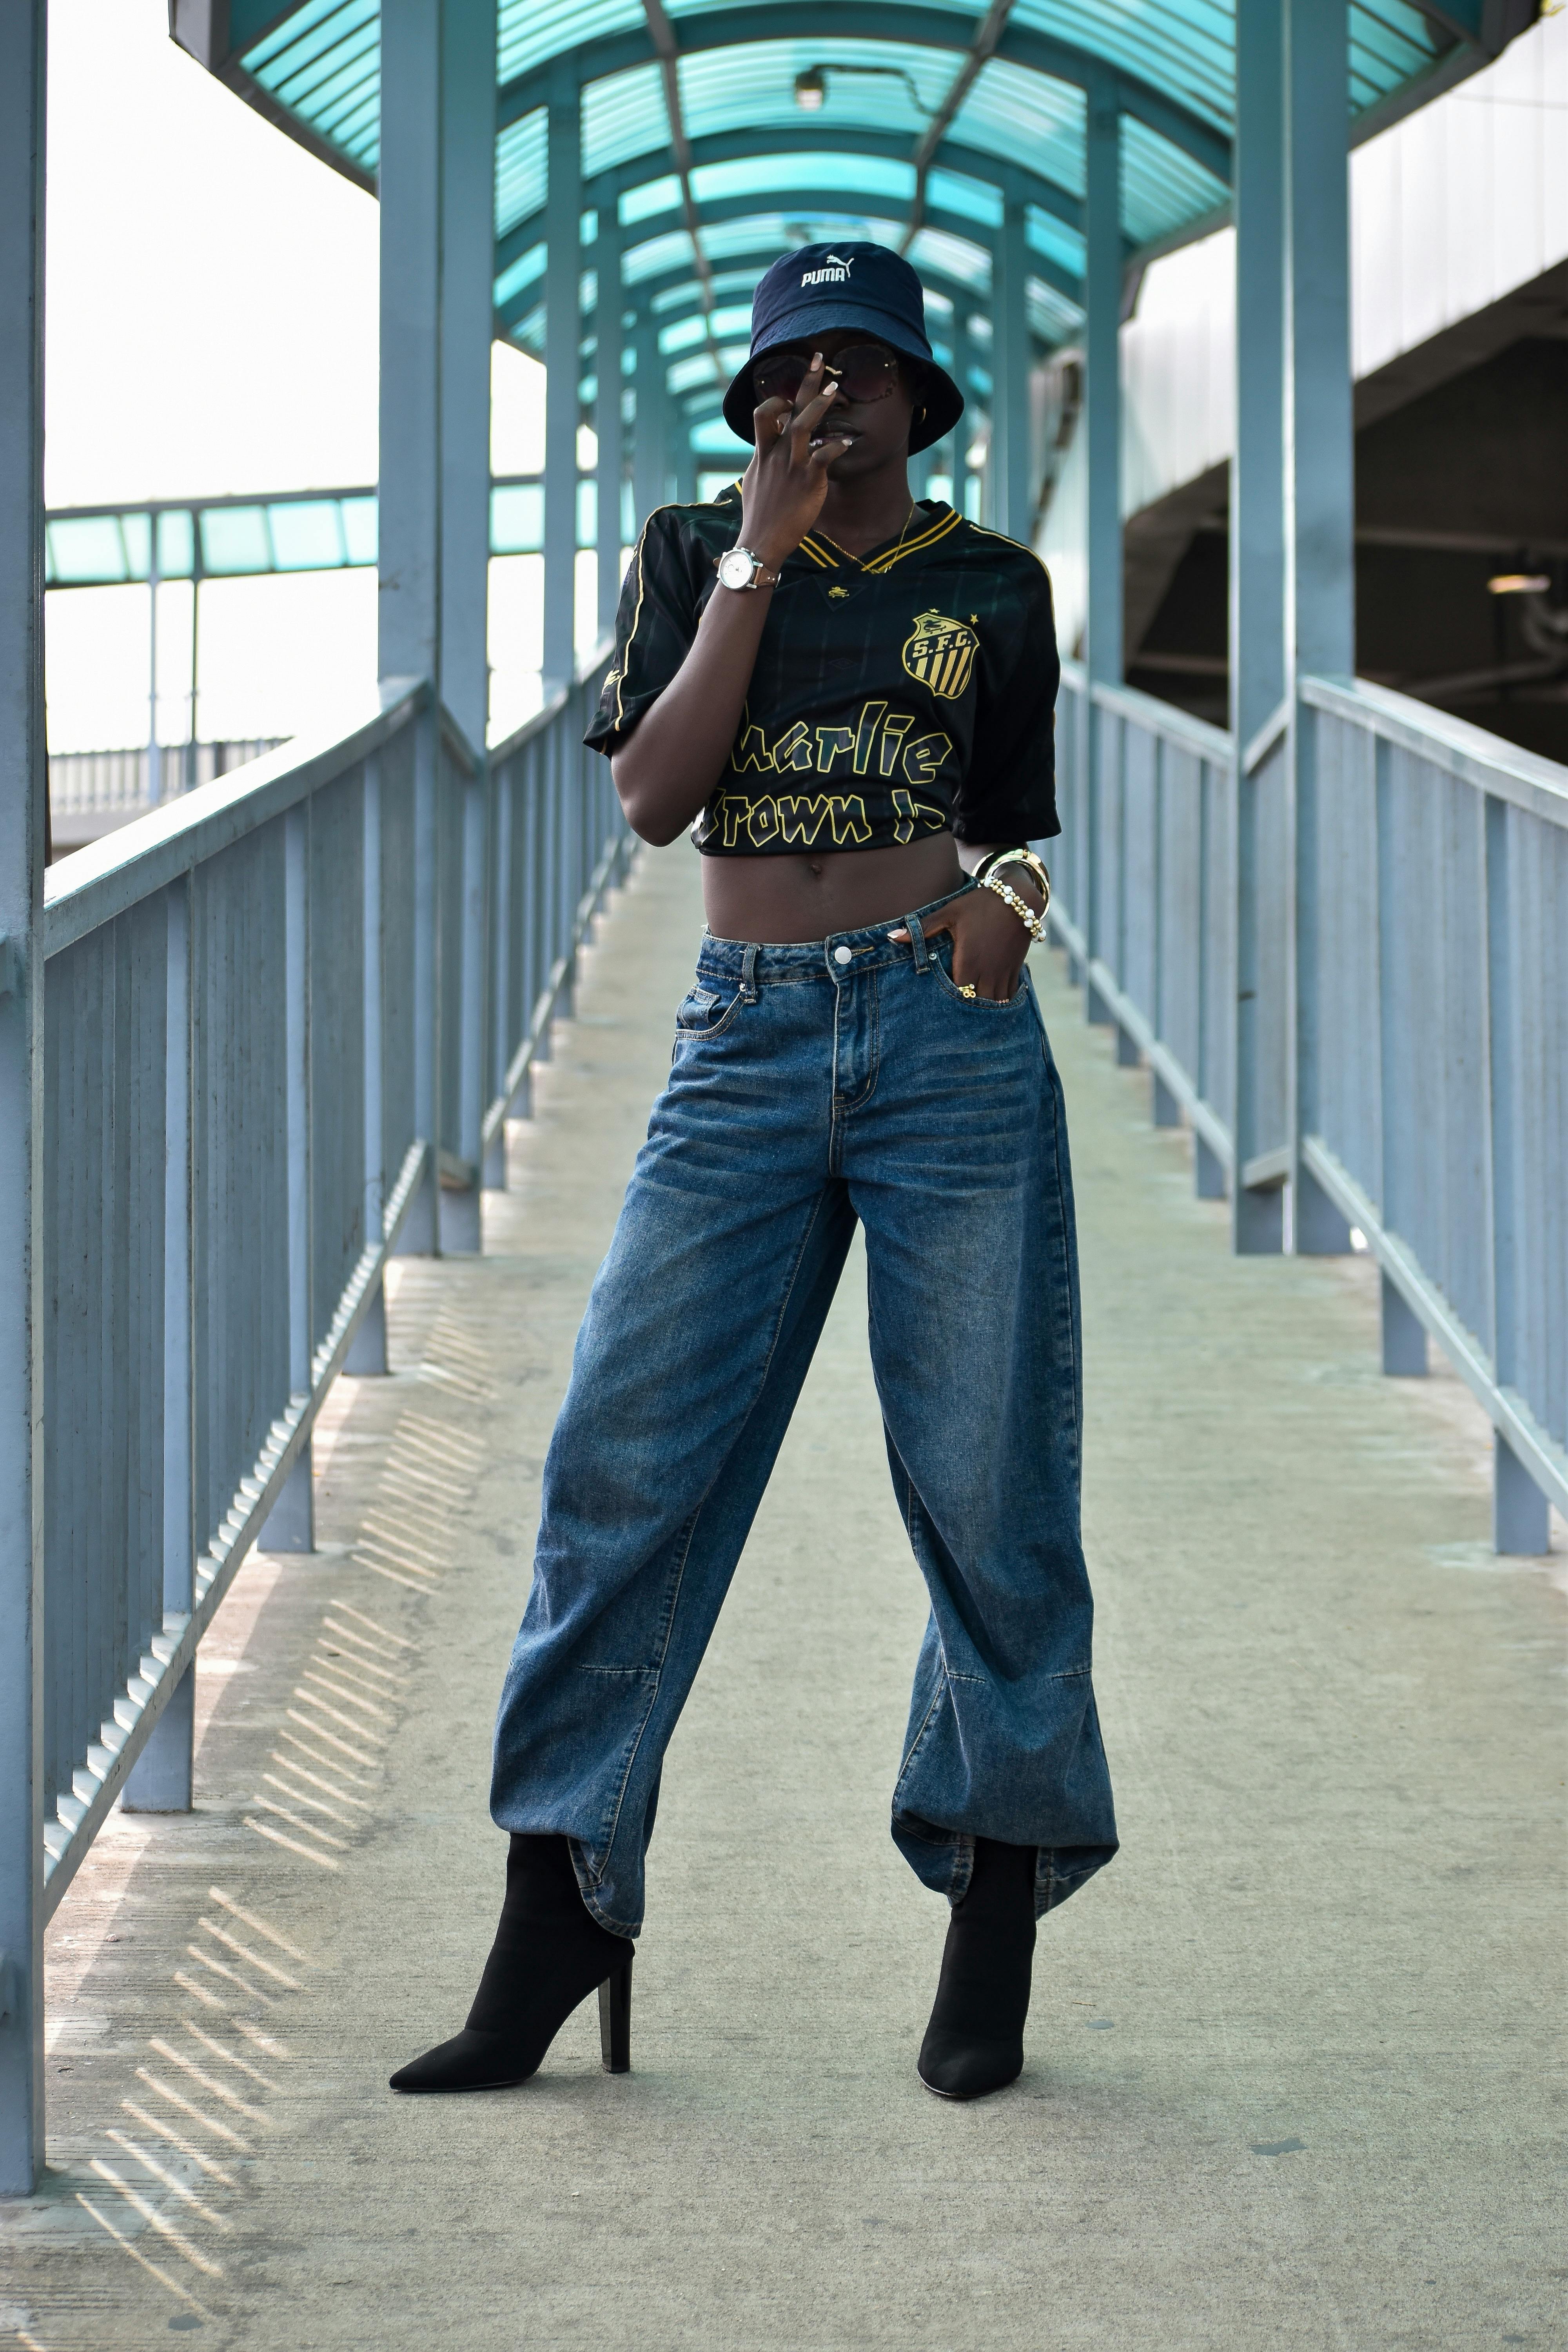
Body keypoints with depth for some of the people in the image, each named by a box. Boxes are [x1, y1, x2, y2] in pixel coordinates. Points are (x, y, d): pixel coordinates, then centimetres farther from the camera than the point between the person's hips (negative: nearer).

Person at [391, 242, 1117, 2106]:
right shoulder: (690, 554, 11)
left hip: (951, 1040, 0)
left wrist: (1004, 889, -4)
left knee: (981, 1481, -1)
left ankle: (996, 1917, 11)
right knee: (626, 1461, -7)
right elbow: (652, 796, -2)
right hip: (747, 1044, 0)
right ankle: (556, 1922, -3)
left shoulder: (992, 585, 11)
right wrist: (759, 554, -5)